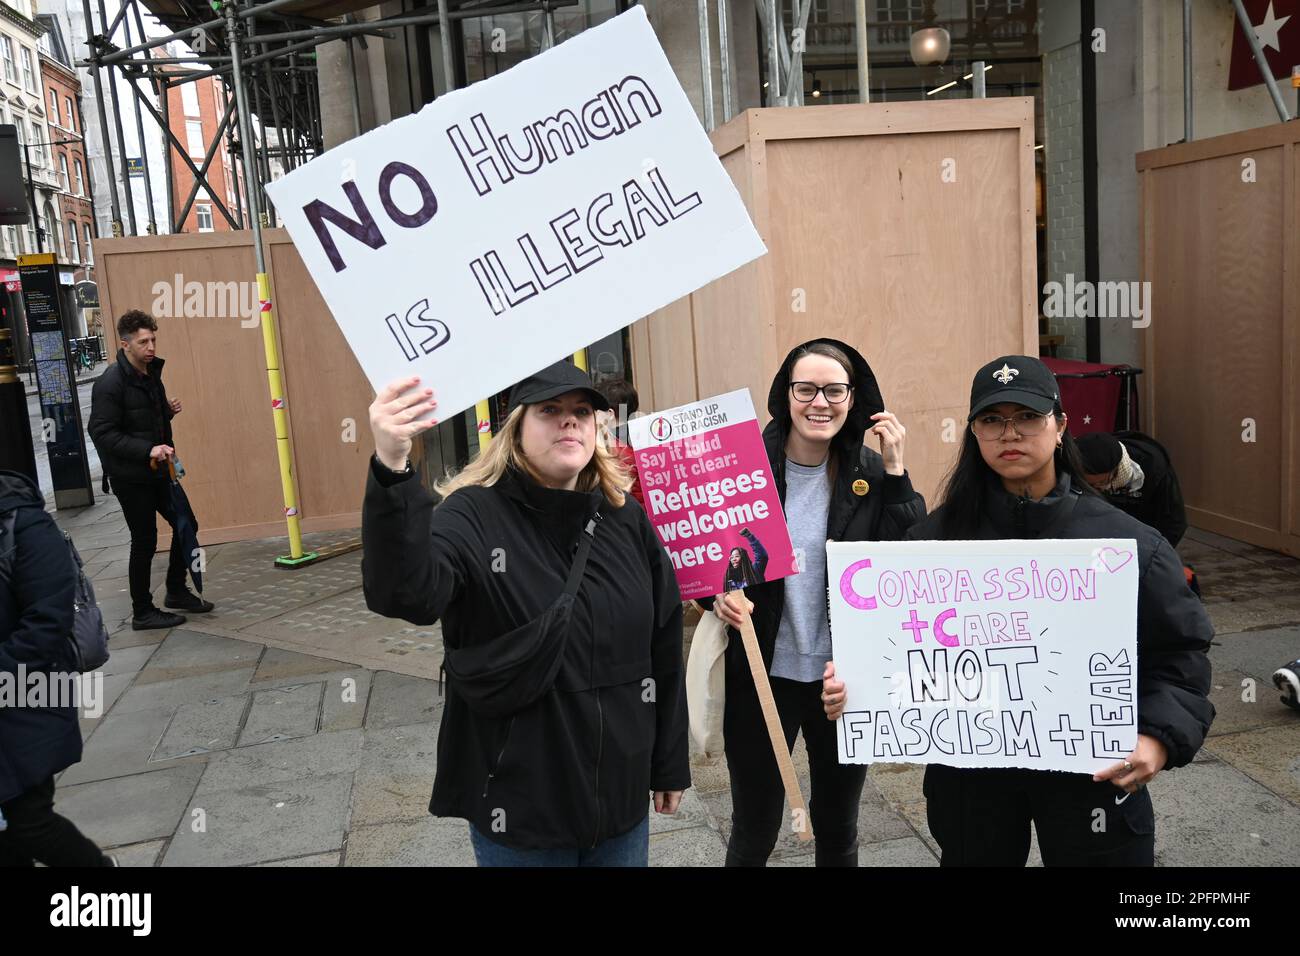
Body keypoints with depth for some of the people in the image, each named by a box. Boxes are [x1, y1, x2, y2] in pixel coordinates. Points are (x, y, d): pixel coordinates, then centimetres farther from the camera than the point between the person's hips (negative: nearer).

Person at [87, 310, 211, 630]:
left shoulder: (151, 373, 7)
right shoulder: (110, 383, -18)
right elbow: (102, 433, -22)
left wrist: (169, 410, -1)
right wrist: (148, 450, -29)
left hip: (158, 471, 8)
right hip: (130, 477, -8)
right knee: (144, 542, 1)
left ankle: (176, 591, 29)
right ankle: (142, 613, 16)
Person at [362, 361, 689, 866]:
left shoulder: (626, 521, 0)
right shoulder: (473, 517, -14)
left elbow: (664, 650, 5)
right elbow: (404, 594, -35)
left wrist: (670, 763, 9)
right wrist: (391, 470, -50)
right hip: (519, 807, -4)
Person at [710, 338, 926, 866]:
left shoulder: (871, 473, -3)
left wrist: (896, 473, -16)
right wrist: (718, 595, -22)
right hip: (762, 675, -2)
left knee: (839, 830, 21)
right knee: (754, 833, 14)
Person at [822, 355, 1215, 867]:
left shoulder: (1123, 539, -6)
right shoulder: (938, 538, -3)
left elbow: (1179, 653, -3)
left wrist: (1160, 737, -19)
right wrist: (852, 685, -21)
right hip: (970, 773, 1)